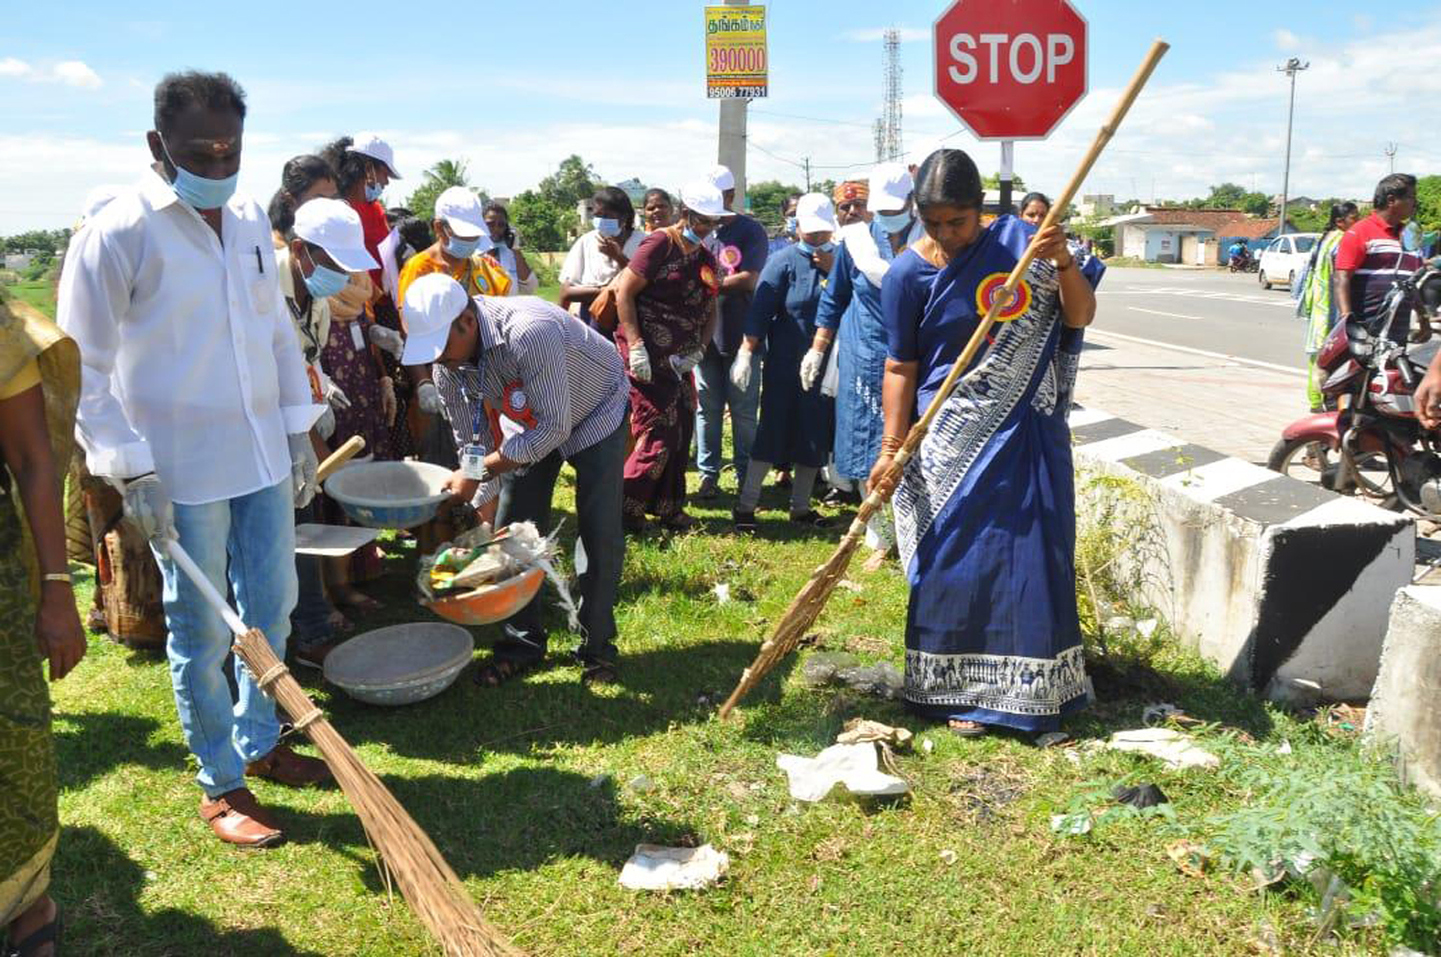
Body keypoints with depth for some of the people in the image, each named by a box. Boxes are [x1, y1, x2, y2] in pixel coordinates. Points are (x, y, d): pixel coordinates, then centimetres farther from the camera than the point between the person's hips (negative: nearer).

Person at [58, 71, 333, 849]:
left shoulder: (250, 220, 7)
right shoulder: (117, 235, -12)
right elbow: (84, 370, -11)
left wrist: (297, 429, 12)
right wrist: (132, 471, -15)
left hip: (263, 457, 6)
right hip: (182, 470, -6)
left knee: (271, 607, 16)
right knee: (201, 631, 6)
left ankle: (259, 742, 36)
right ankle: (220, 785, 22)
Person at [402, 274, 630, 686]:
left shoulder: (530, 331, -41)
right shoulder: (448, 362, -18)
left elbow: (555, 426, -38)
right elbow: (473, 444, -8)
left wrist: (483, 470, -38)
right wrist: (485, 524, -10)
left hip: (594, 415, -6)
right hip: (529, 425, 6)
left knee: (600, 537, -8)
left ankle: (597, 646, 10)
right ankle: (523, 642, 17)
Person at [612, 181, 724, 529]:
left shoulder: (705, 257, 14)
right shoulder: (660, 243, -9)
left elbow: (709, 311, 15)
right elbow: (624, 292, -12)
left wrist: (698, 351, -2)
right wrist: (636, 346, -18)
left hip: (679, 358, 8)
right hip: (646, 355, -8)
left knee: (681, 431, 10)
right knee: (657, 433, -8)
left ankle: (667, 506, 23)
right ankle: (625, 509, 5)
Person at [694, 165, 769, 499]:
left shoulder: (750, 231, -1)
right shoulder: (696, 229, 7)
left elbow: (749, 280, -11)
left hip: (740, 336, -2)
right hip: (704, 333, 2)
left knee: (743, 410, 5)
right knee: (707, 407, 8)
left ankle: (746, 477, 14)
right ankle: (708, 474, 17)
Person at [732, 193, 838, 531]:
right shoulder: (784, 261, -5)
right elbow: (760, 310, -10)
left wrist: (833, 271, -13)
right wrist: (746, 353, -17)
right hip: (785, 366, -4)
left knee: (815, 438, 10)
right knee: (772, 431, -2)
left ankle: (800, 506, 24)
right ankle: (746, 505, 7)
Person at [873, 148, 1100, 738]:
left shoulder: (1020, 241, -2)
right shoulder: (908, 274, -6)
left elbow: (1080, 318, 0)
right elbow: (901, 368, -4)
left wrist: (1064, 264, -18)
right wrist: (892, 448, -10)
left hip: (1027, 433, 2)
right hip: (951, 440, -2)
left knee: (1033, 556, 6)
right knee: (954, 561, 2)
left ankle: (1029, 684, 23)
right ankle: (960, 689, 18)